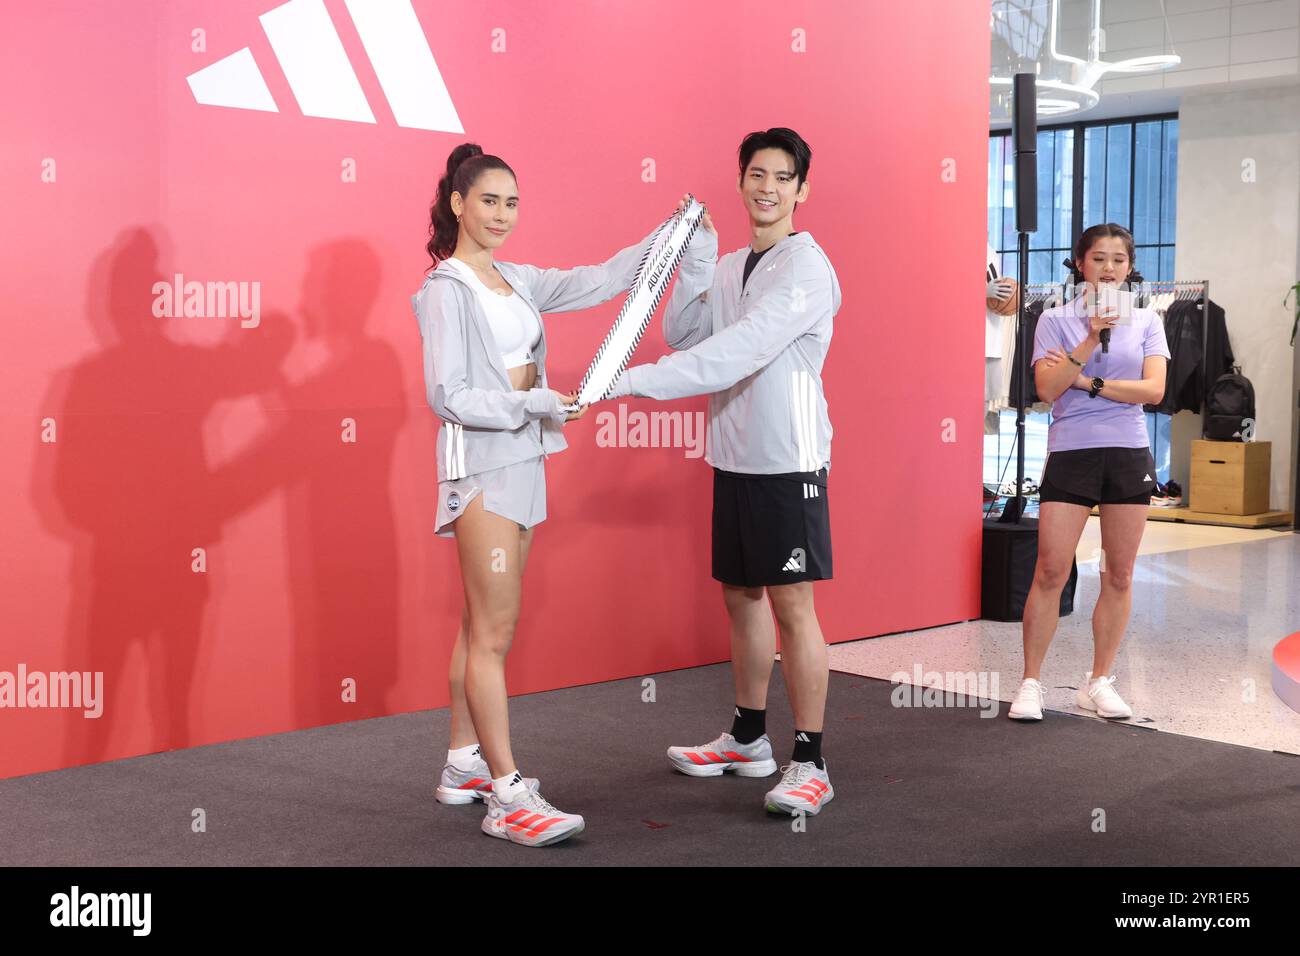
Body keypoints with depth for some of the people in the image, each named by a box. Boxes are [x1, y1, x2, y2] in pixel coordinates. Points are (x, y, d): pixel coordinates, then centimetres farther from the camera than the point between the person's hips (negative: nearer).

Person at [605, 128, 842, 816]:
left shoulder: (805, 267, -13)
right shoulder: (728, 267, 14)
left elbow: (738, 351, -24)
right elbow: (683, 337, 6)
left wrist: (630, 381, -28)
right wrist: (695, 260, -7)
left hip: (787, 459, -8)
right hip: (733, 455, 8)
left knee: (792, 604, -6)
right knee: (741, 595, 14)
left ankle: (809, 763, 0)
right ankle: (748, 738, 27)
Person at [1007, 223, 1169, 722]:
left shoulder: (1146, 321, 8)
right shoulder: (1057, 319, 2)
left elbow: (1154, 388, -5)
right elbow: (1047, 387, -11)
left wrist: (1087, 383, -10)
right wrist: (1092, 339, -19)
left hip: (1128, 455, 3)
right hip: (1071, 452, -2)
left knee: (1119, 575, 6)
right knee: (1050, 572, -6)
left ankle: (1099, 682, 17)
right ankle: (1030, 684, 3)